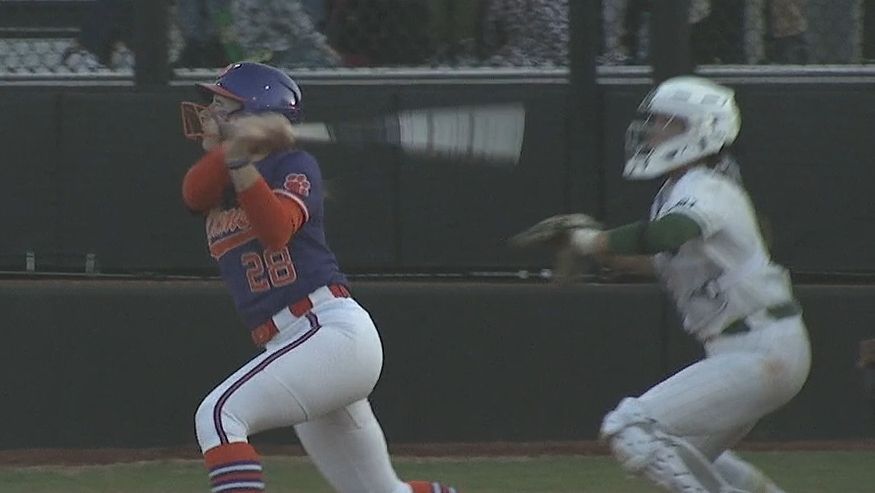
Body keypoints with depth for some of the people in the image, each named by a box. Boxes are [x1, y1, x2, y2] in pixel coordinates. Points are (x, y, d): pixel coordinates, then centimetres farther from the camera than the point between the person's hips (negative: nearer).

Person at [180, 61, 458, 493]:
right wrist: (234, 147, -22)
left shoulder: (294, 166, 0)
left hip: (333, 332, -8)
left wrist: (243, 161, -31)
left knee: (219, 414, -24)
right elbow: (193, 192, -7)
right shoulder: (218, 183, 19)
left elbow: (277, 229, -20)